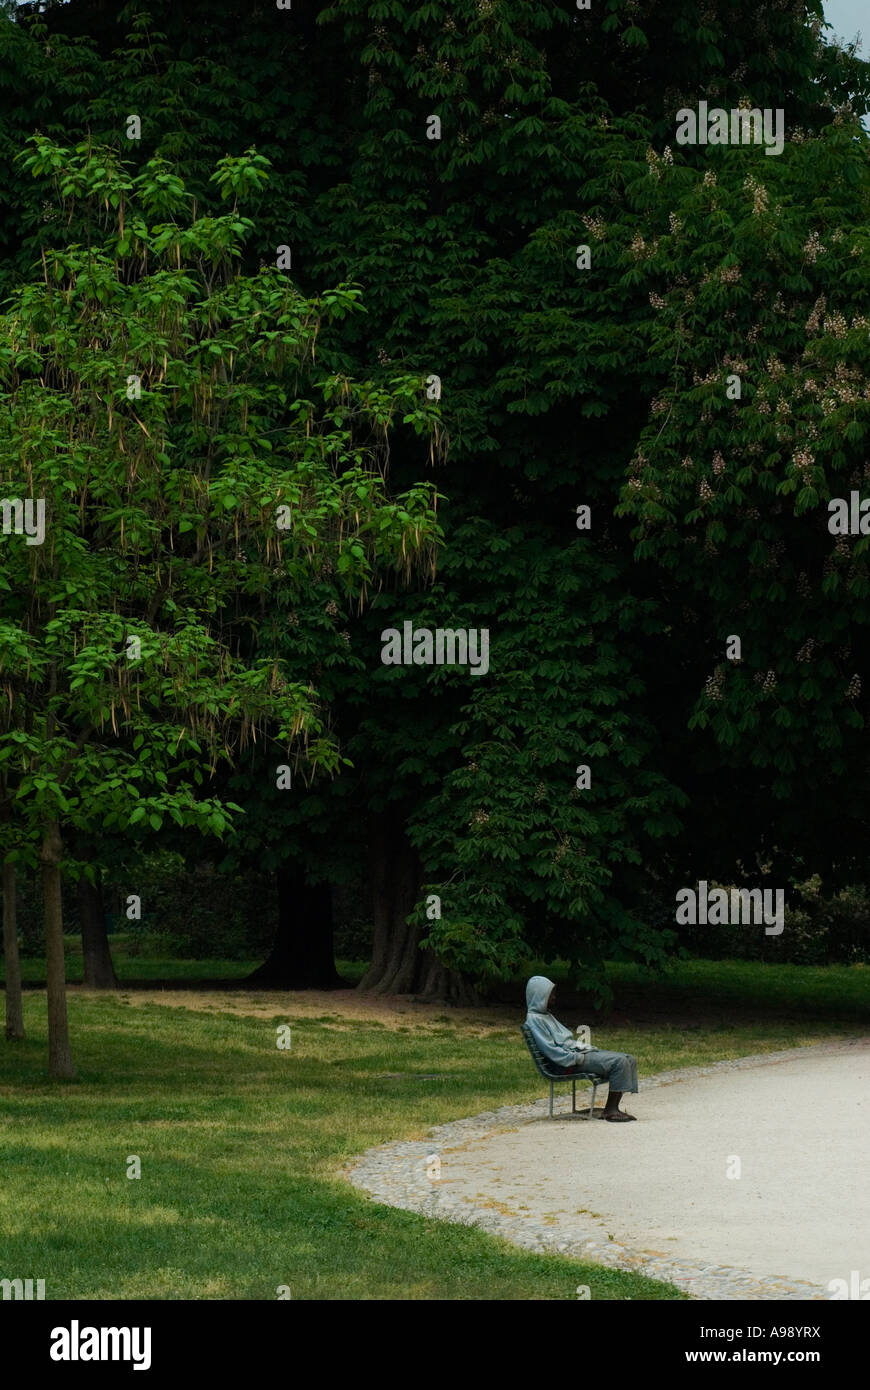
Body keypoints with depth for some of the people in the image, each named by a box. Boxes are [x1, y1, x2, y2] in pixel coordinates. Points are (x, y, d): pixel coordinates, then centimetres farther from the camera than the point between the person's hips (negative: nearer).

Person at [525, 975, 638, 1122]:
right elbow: (549, 1049, -18)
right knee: (619, 1061, -23)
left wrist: (588, 1048, 11)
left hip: (580, 1053, 10)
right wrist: (578, 1058, -19)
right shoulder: (534, 1019, -9)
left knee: (629, 1060, 0)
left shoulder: (546, 1015, 23)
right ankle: (610, 1110, -19)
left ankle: (613, 1108, -5)